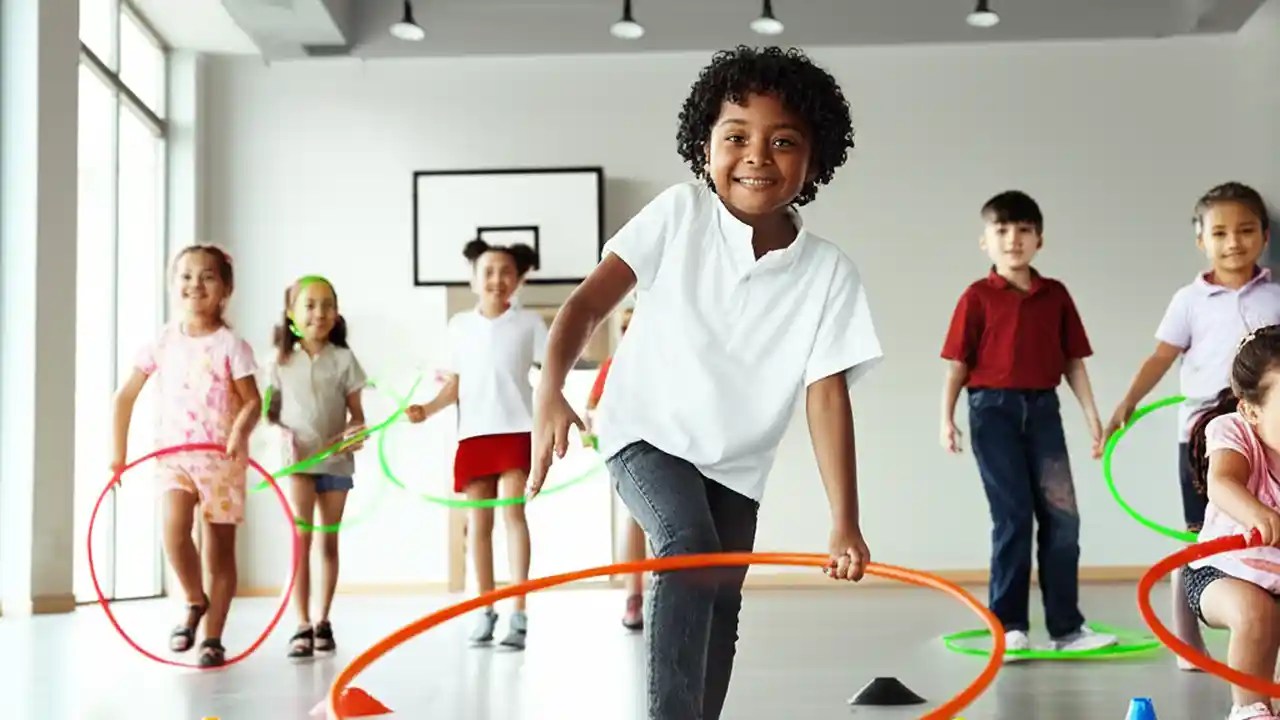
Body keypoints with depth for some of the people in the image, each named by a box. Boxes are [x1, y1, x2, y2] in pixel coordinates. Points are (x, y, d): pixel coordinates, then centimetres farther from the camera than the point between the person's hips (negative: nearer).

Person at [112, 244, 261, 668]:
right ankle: (195, 602, 6)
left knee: (220, 550, 4)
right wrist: (120, 451, 8)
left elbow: (252, 401, -9)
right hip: (173, 454, 2)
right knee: (174, 530, -21)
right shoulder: (163, 343, 2)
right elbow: (125, 396, 10)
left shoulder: (230, 345, -6)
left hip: (221, 458, -1)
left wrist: (241, 431, -30)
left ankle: (212, 639, 15)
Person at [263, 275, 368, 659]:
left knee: (329, 542, 9)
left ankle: (323, 622, 20)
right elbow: (271, 411, 4)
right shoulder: (282, 362, 2)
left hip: (336, 459, 1)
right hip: (298, 460, -1)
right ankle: (302, 626, -10)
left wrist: (357, 432, -18)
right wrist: (282, 434, -15)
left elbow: (357, 412, 3)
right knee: (301, 539, -10)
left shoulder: (343, 360, 2)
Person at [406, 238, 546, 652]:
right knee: (479, 521, 6)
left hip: (516, 429, -3)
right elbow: (455, 383, 12)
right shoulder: (459, 325, 10)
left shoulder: (528, 323, 3)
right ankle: (486, 611, 15)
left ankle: (519, 614, -10)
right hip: (473, 432, 3)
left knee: (513, 512, -11)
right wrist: (428, 409, -3)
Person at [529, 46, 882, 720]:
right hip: (647, 433, -4)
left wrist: (845, 522, -19)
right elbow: (590, 299, -20)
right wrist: (551, 390, -36)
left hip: (735, 462, 4)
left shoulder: (828, 271, -14)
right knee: (688, 544, -29)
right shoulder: (679, 213, -18)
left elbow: (827, 395, -14)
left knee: (719, 606, 11)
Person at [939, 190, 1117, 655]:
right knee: (1012, 517, -2)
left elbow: (1073, 360, 10)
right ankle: (1008, 625, 8)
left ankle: (1066, 626, 9)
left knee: (1062, 515, 1)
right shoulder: (977, 297, 0)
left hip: (1043, 408, 3)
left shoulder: (1056, 295, 9)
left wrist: (1092, 415, 7)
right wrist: (946, 418, -8)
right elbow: (958, 362, -1)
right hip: (994, 409, -3)